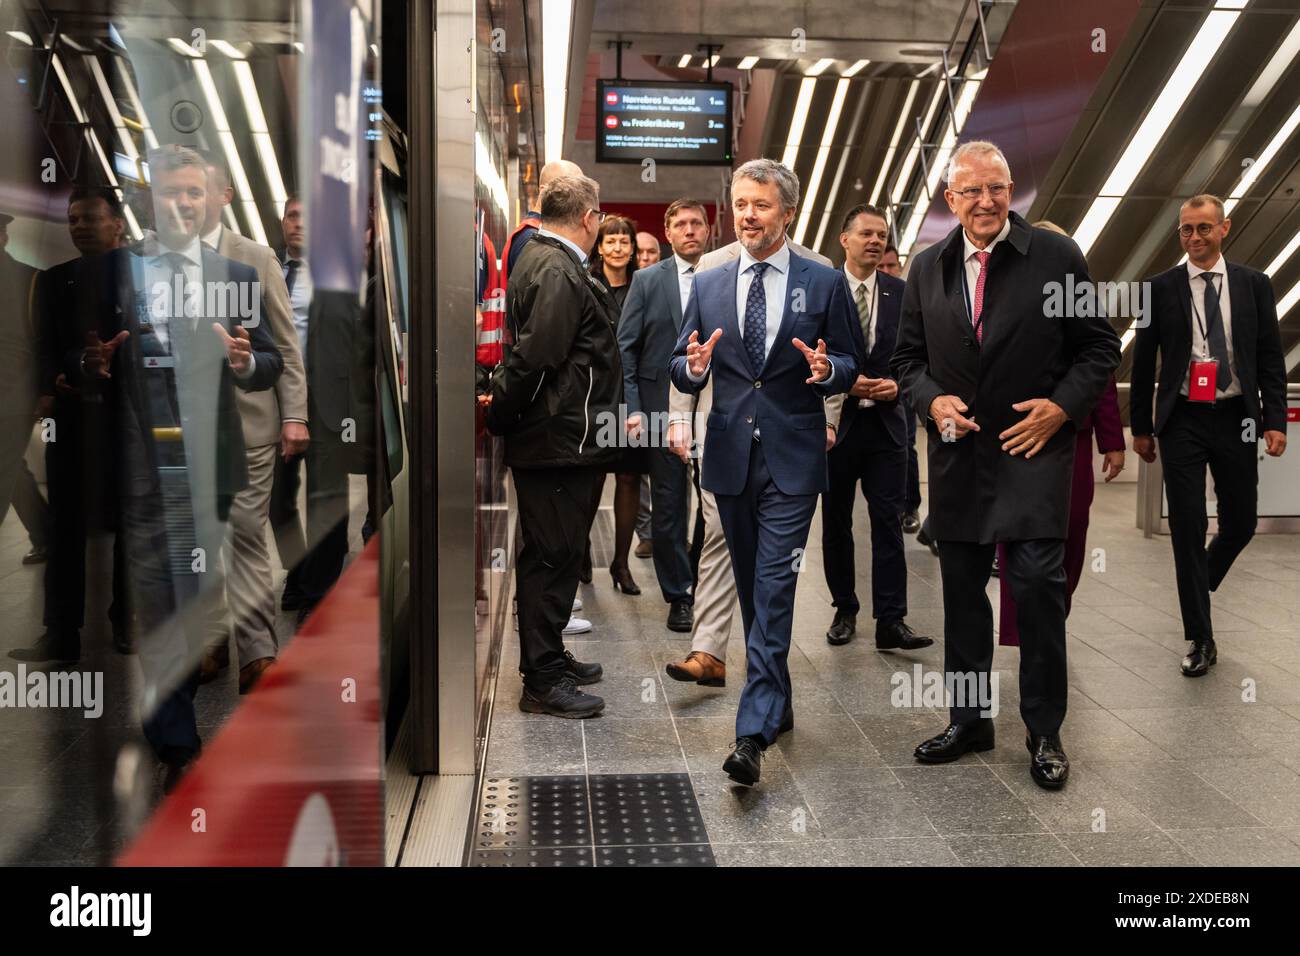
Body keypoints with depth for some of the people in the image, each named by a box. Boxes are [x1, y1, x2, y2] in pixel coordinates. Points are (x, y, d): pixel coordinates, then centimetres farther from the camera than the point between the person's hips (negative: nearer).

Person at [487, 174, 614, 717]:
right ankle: (543, 681, 9)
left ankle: (549, 659, 31)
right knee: (552, 558, -2)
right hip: (559, 441, -10)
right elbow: (533, 357, -24)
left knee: (552, 556, 18)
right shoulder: (558, 272, -18)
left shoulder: (540, 260, 15)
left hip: (558, 440, 10)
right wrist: (499, 417, -13)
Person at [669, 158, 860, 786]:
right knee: (751, 590, 14)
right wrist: (694, 367, -13)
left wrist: (827, 370, -17)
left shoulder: (825, 283, 1)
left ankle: (753, 733, -11)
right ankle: (778, 703, 31)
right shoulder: (707, 286, 9)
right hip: (730, 458, 4)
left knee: (774, 593, -10)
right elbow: (680, 371, 10)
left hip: (792, 460, -4)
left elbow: (853, 365, 5)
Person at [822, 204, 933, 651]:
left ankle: (891, 619, -1)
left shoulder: (902, 293, 6)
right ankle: (845, 610, 23)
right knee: (836, 522, 9)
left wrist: (898, 384, -12)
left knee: (889, 521, -3)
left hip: (884, 421, 1)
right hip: (833, 421, -1)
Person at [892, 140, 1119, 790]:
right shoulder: (926, 268, 8)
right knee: (961, 590, 10)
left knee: (1039, 584, -8)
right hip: (957, 453, 4)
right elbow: (909, 357, 13)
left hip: (1033, 449, -3)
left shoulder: (1057, 256, -1)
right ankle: (967, 719, 25)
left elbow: (1100, 347, 2)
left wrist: (1062, 405, -12)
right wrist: (932, 400, -6)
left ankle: (1044, 731, 8)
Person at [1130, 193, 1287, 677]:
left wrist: (1275, 421, -4)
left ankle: (1199, 584, 39)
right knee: (1188, 529, -1)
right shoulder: (1161, 288, 2)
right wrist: (1141, 427, 3)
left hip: (1236, 419, 2)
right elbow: (1143, 362, 5)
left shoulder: (1254, 285, 5)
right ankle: (1200, 639, 8)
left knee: (1239, 525, 8)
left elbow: (1271, 358, 5)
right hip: (1183, 421, -1)